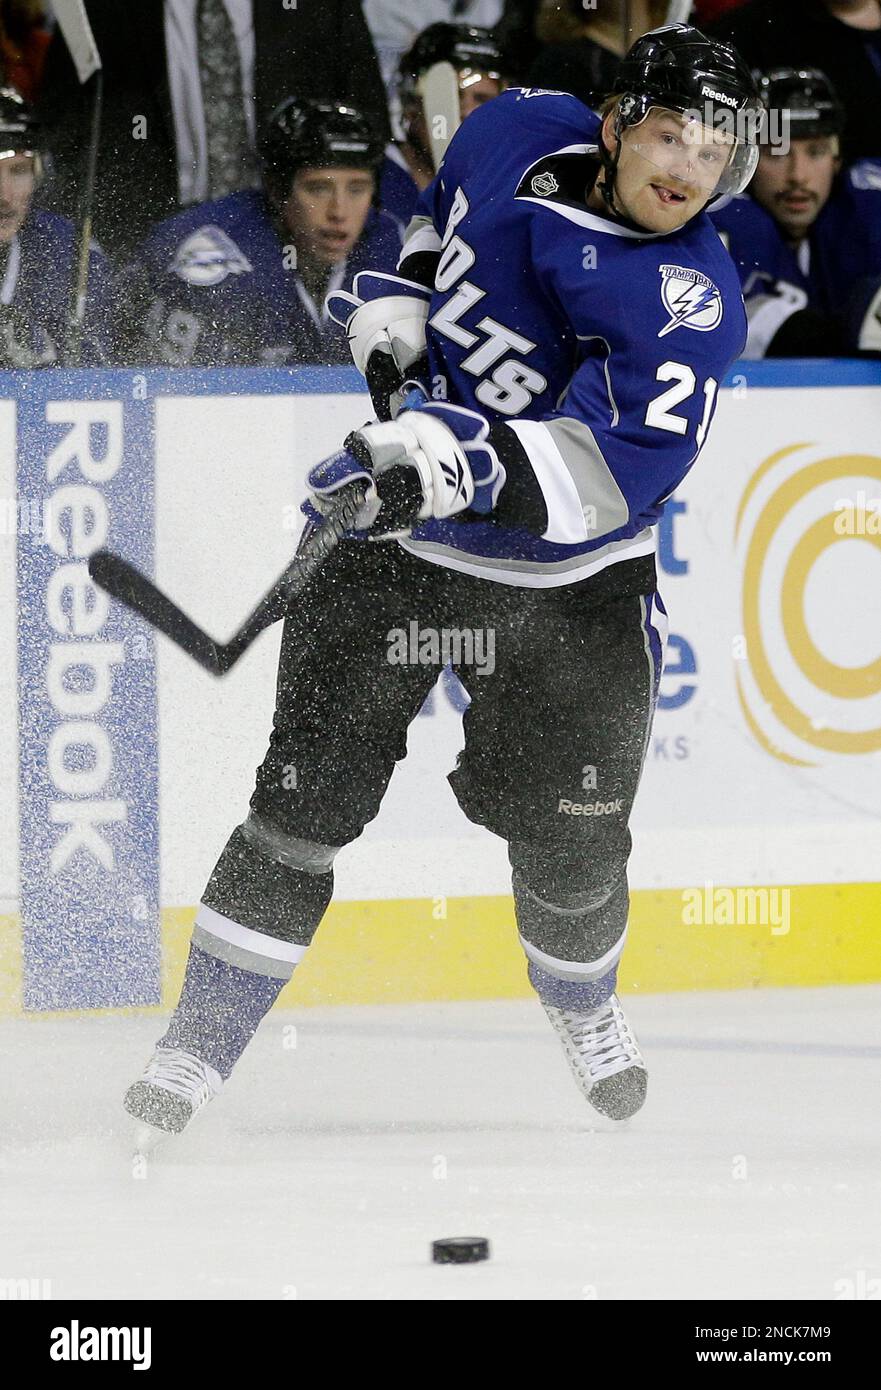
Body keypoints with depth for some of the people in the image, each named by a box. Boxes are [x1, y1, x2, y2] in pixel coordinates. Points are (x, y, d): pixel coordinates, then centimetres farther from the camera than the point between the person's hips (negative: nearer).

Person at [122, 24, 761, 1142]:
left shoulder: (689, 300, -22)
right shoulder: (520, 134, -7)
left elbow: (617, 466, -36)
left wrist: (463, 463, -49)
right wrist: (404, 299, 1)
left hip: (564, 578, -2)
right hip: (397, 525, 2)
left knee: (572, 831, 0)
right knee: (309, 789, -5)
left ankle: (581, 1001, 34)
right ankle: (199, 1045, 2)